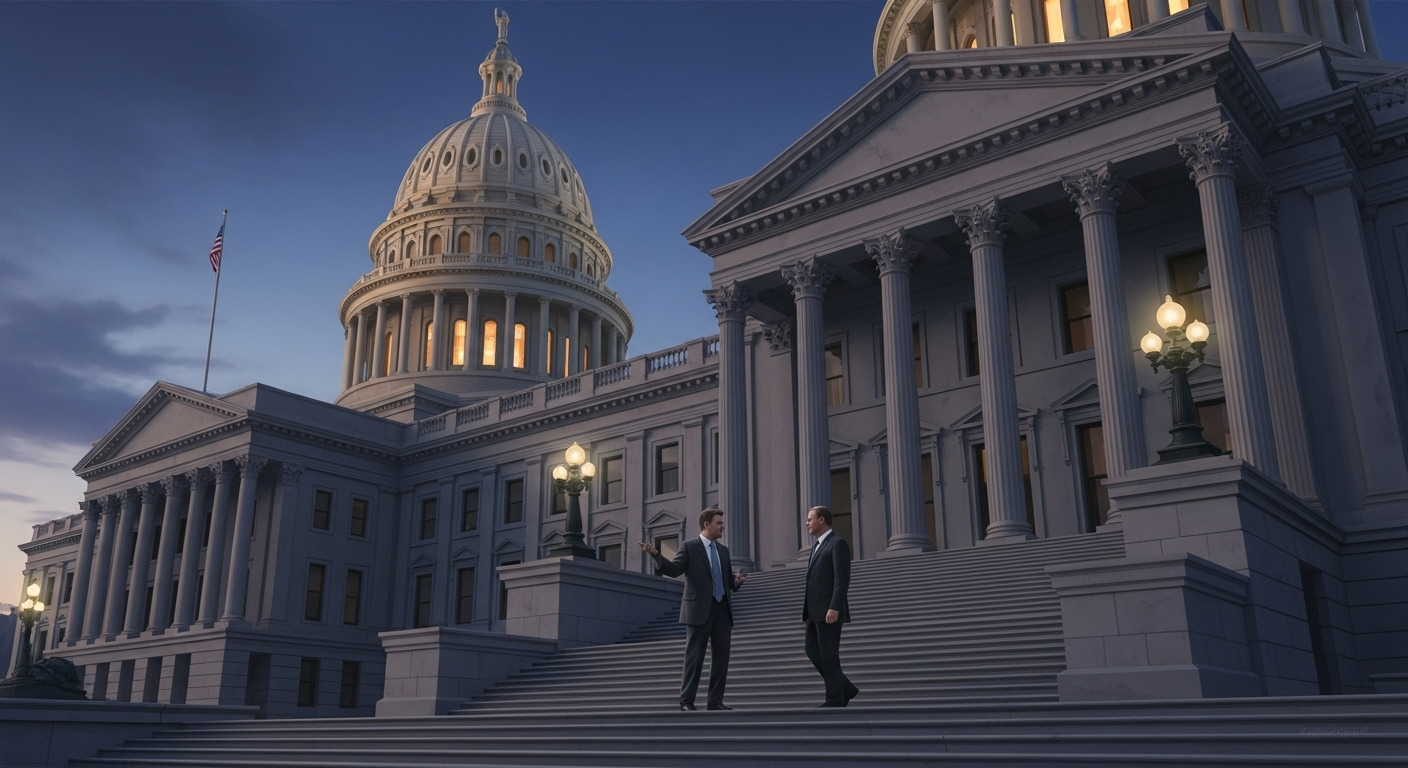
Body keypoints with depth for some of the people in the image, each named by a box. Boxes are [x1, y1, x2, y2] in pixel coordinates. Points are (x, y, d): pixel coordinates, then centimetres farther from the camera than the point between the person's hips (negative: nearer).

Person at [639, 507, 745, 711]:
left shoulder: (723, 550, 16)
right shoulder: (689, 547, -3)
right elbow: (674, 570, -15)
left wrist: (737, 581, -5)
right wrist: (656, 555, -30)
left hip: (722, 610, 6)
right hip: (699, 610, -6)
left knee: (721, 656, 7)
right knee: (695, 657, -2)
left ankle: (715, 701, 14)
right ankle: (686, 701, 5)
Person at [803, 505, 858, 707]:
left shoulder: (837, 543, -8)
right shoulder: (817, 546, 20)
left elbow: (842, 578, -17)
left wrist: (834, 608, -24)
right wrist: (807, 608, 17)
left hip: (829, 611, -9)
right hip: (815, 611, 9)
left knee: (828, 655, -5)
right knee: (813, 651, 9)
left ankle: (835, 700, 4)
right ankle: (845, 689, 17)